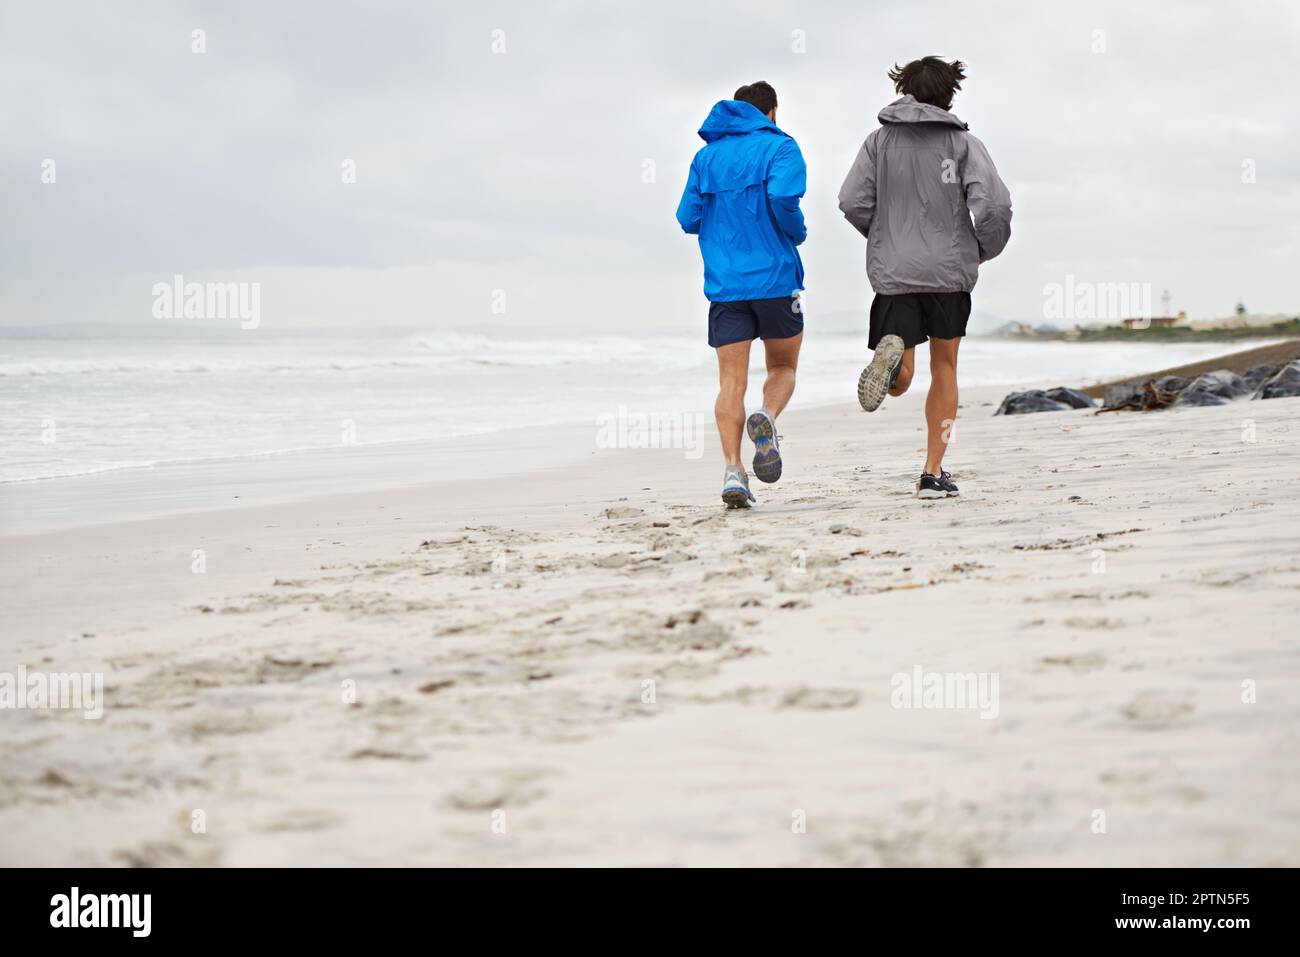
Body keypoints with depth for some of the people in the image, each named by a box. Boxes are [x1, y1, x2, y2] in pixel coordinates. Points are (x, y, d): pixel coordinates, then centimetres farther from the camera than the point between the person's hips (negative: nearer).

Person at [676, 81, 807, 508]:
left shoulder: (706, 155, 13)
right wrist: (797, 233, 0)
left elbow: (688, 218, 9)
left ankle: (733, 469, -13)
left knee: (731, 381, 2)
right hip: (775, 277, -3)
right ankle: (766, 418, -18)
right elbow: (782, 196, -18)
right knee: (783, 368, 14)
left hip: (724, 283, 3)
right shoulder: (779, 147, 0)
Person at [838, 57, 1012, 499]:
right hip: (951, 270, -1)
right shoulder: (963, 143, 0)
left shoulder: (880, 140, 5)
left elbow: (852, 202, -2)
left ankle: (890, 352, -33)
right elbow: (994, 205, -12)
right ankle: (933, 473, 11)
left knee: (901, 383, 4)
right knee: (944, 368, 16)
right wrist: (985, 248, 8)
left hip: (893, 272, 1)